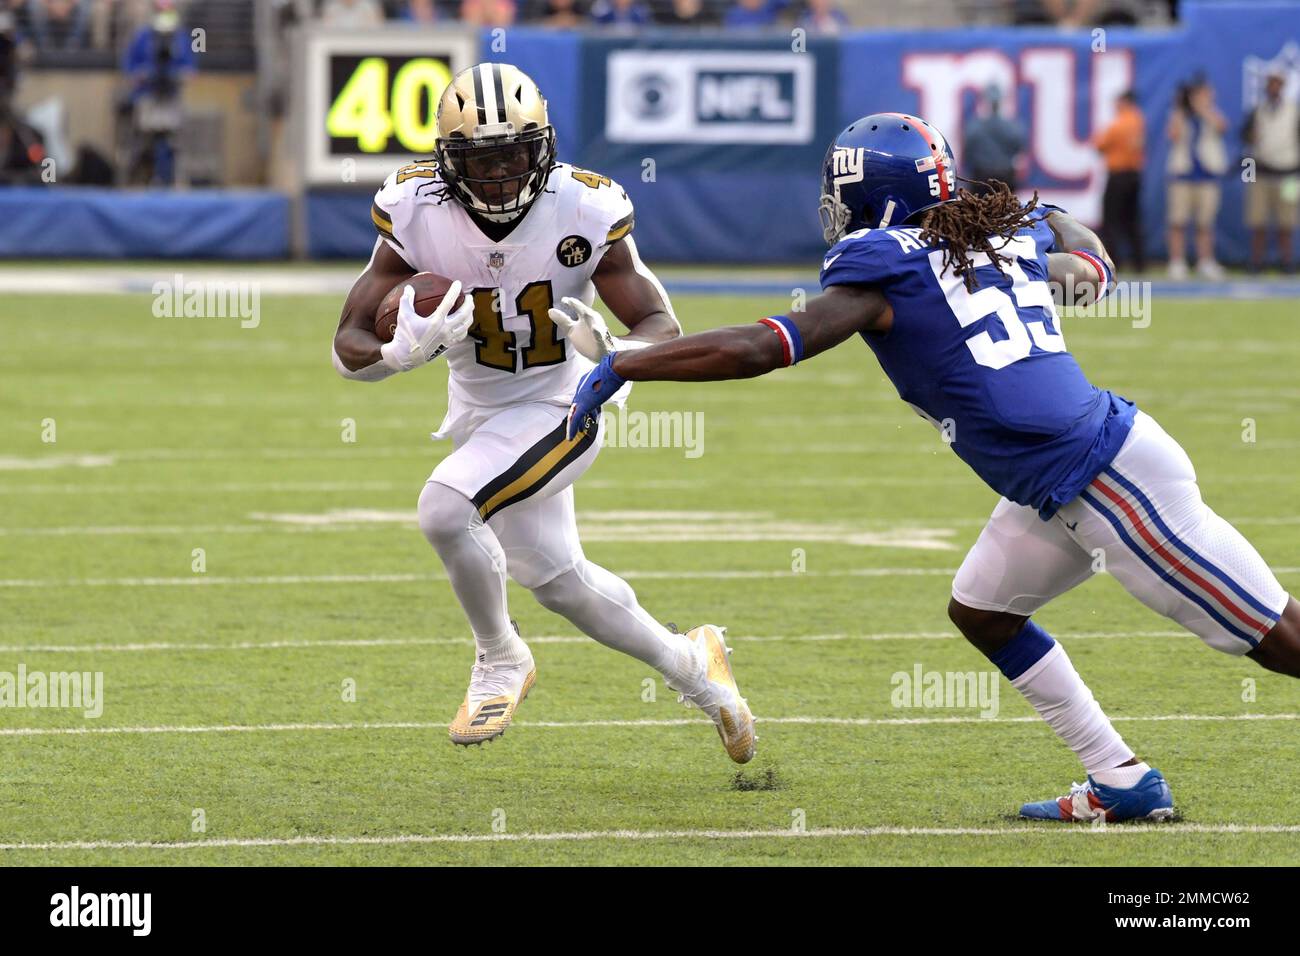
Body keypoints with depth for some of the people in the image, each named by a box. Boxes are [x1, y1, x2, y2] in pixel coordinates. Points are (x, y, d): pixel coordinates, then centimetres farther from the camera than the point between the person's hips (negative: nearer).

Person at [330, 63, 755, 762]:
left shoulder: (582, 211, -23)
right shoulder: (415, 213, -17)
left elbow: (663, 329, -19)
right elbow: (349, 346, -16)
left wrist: (612, 354, -42)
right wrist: (407, 350, -38)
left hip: (558, 408, -5)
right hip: (479, 411, 5)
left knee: (445, 508, -26)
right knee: (557, 581, 16)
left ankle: (500, 662, -1)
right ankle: (690, 665, 40)